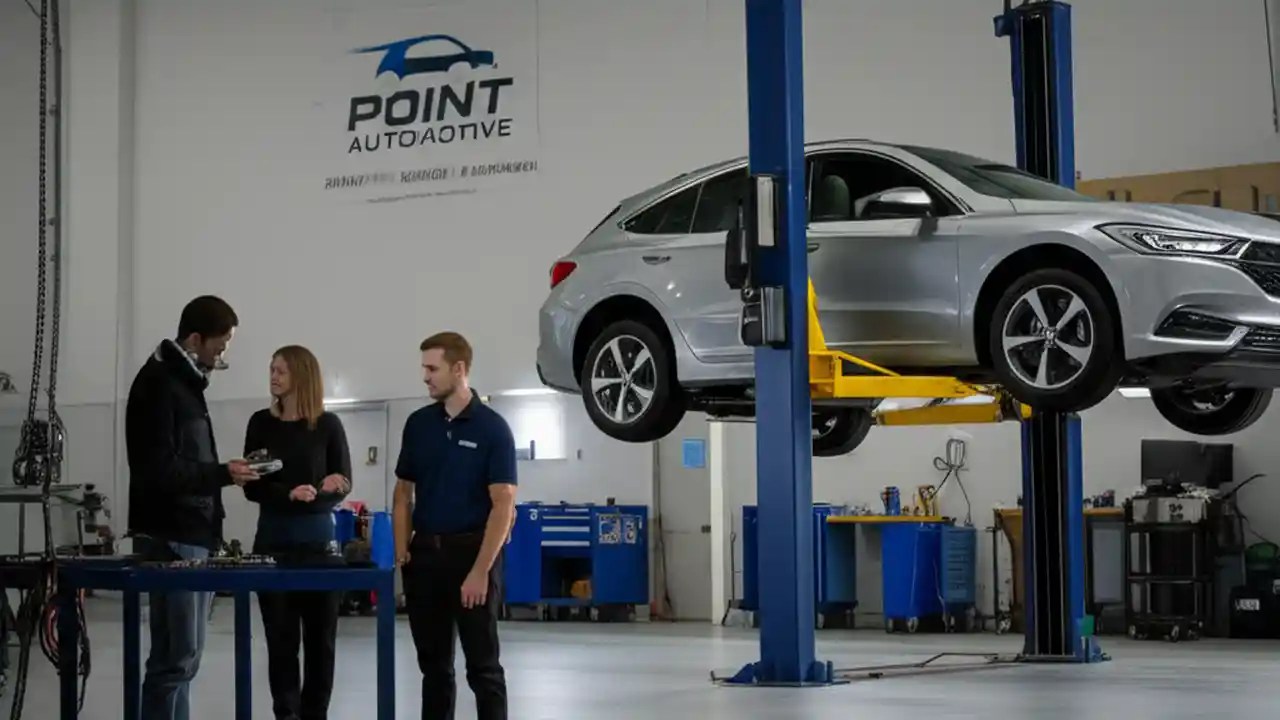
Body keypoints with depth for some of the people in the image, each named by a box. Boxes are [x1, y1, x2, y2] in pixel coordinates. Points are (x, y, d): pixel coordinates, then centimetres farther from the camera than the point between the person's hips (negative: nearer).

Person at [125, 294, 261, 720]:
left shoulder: (184, 382, 18)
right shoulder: (159, 384, -12)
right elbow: (158, 469, -21)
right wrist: (222, 474, -15)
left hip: (190, 536, 10)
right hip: (172, 540, -10)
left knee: (183, 655, 11)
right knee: (176, 657, -10)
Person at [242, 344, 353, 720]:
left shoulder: (328, 424, 0)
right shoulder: (261, 423, 4)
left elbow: (343, 486, -1)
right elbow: (252, 487, -1)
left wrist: (310, 495, -22)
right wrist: (289, 494, -20)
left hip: (318, 539, -1)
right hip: (273, 538, 1)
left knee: (320, 636, 3)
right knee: (280, 637, 2)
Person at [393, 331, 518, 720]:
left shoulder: (492, 428, -9)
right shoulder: (418, 423, 7)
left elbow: (503, 505, -13)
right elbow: (404, 492, 12)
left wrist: (481, 570, -19)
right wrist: (402, 553, 1)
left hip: (472, 550, -5)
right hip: (425, 553, 5)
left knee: (482, 666, -2)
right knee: (433, 663, 10)